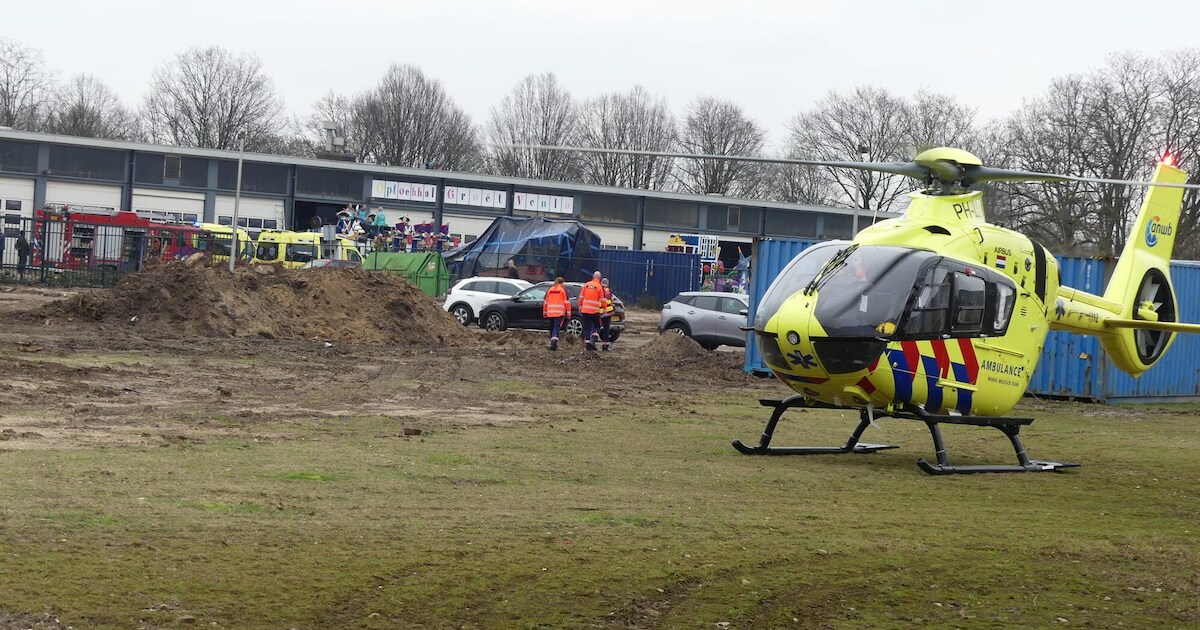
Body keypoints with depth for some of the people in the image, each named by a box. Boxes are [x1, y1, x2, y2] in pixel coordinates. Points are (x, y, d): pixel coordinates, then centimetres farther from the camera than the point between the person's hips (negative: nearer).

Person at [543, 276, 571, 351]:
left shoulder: (550, 289, 14)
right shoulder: (563, 289, 2)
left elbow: (546, 301, 16)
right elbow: (567, 301, -1)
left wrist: (544, 311, 22)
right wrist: (568, 312, 1)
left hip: (550, 312, 4)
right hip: (559, 312, -4)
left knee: (552, 327, 16)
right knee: (557, 327, -12)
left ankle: (552, 342, 23)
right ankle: (554, 340, -31)